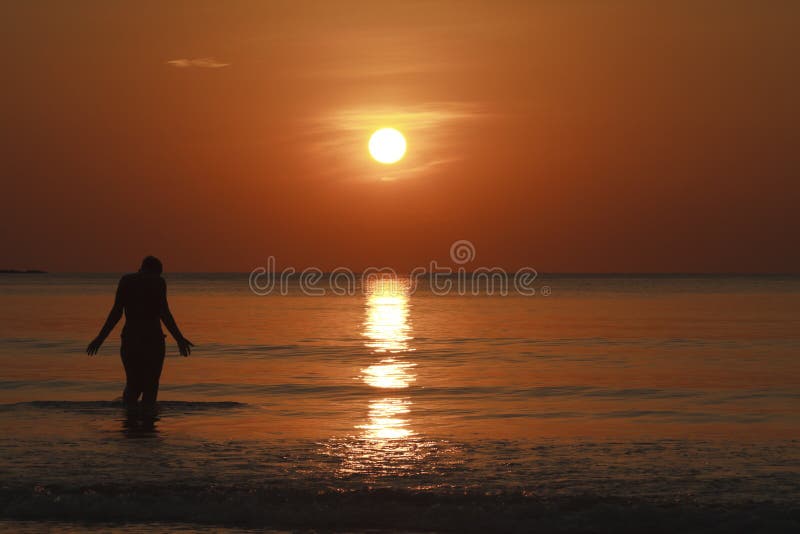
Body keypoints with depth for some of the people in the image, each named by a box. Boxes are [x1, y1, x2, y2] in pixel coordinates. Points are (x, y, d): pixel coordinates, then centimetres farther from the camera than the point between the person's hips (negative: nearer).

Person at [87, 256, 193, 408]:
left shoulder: (126, 280, 8)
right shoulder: (158, 281, 0)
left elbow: (117, 311, 0)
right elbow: (163, 313, -9)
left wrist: (100, 338, 4)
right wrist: (179, 338, -6)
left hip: (130, 338, 3)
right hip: (153, 338, -2)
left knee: (133, 384, 16)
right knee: (150, 387, 5)